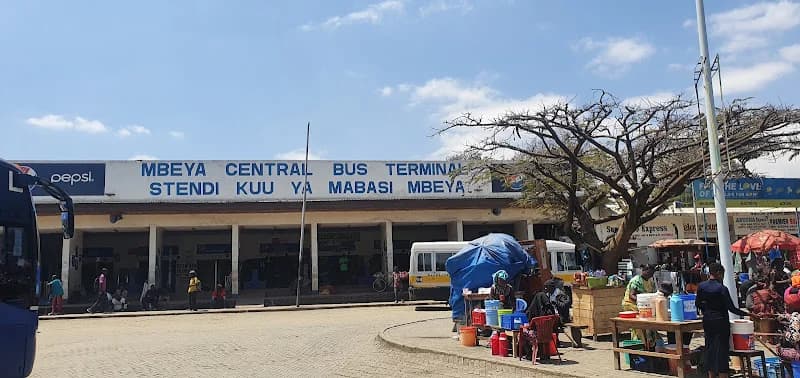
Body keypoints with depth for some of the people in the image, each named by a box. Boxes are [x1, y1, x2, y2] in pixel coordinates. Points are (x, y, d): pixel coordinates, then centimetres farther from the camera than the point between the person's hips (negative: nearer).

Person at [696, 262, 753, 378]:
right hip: (720, 321, -5)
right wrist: (746, 313, -9)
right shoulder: (722, 288, -16)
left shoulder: (701, 287, -1)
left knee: (710, 347, 14)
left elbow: (698, 304, 9)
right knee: (722, 348, 2)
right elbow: (731, 308, -16)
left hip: (707, 321, 6)